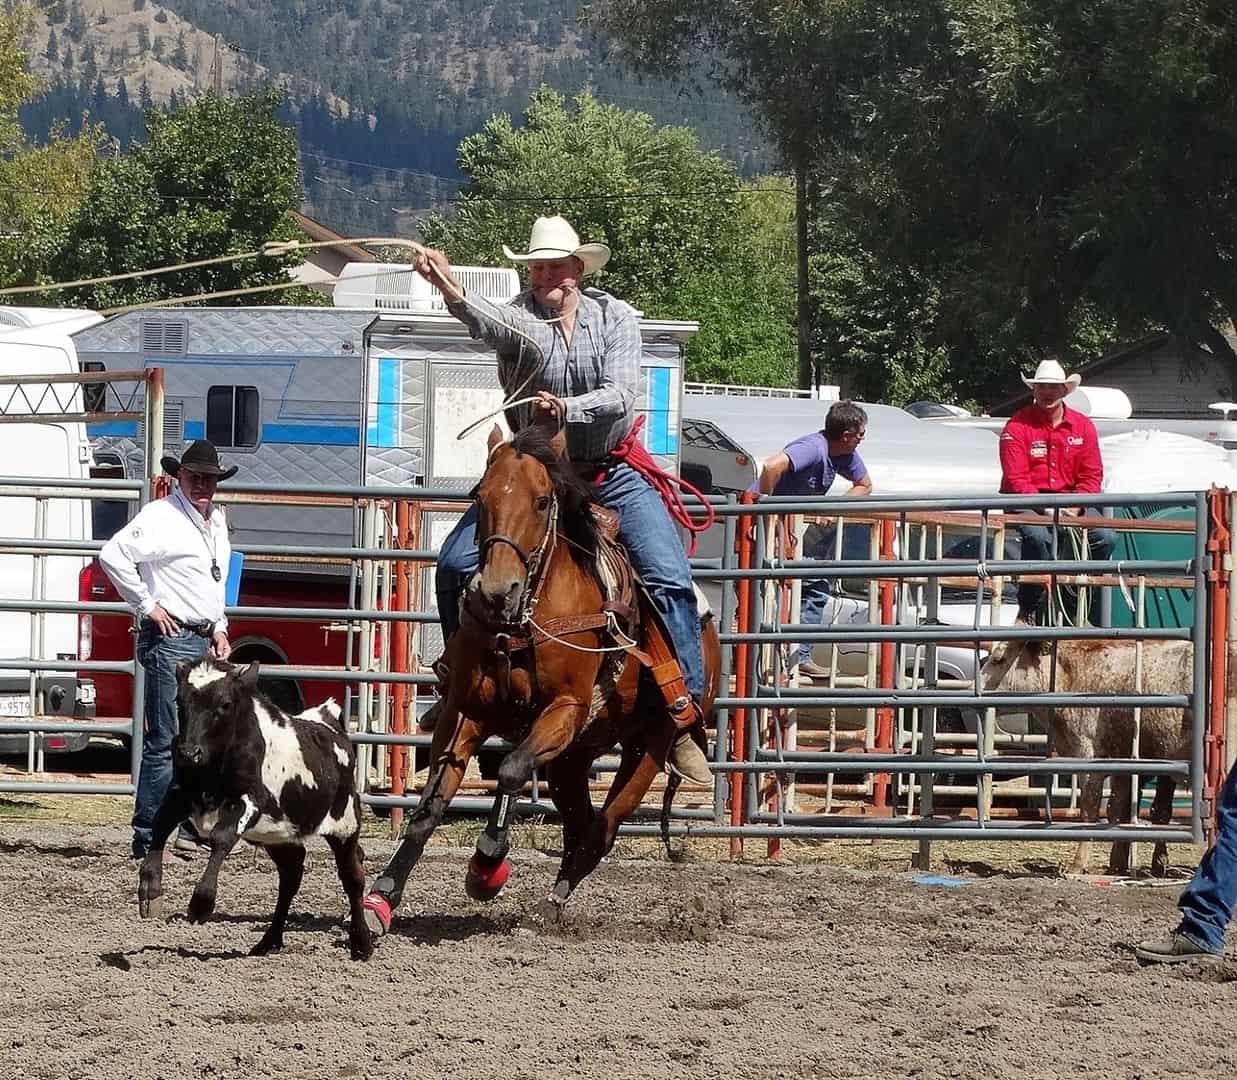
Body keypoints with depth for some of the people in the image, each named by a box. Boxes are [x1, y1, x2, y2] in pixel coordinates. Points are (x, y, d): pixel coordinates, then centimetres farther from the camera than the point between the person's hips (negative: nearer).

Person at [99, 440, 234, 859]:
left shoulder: (217, 520, 15)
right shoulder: (161, 517, -12)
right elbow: (113, 555, -24)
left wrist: (219, 628, 18)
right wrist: (148, 606, -18)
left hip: (204, 641, 9)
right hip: (170, 639, -9)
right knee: (165, 742, -9)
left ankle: (194, 826, 23)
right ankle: (147, 839, -6)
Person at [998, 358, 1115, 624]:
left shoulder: (1082, 426, 6)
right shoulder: (1017, 427, -6)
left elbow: (1092, 475, 4)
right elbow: (1016, 480, -12)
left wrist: (1075, 507, -15)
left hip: (1069, 500, 4)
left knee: (1105, 539, -18)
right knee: (1038, 537, -35)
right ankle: (1031, 610, -18)